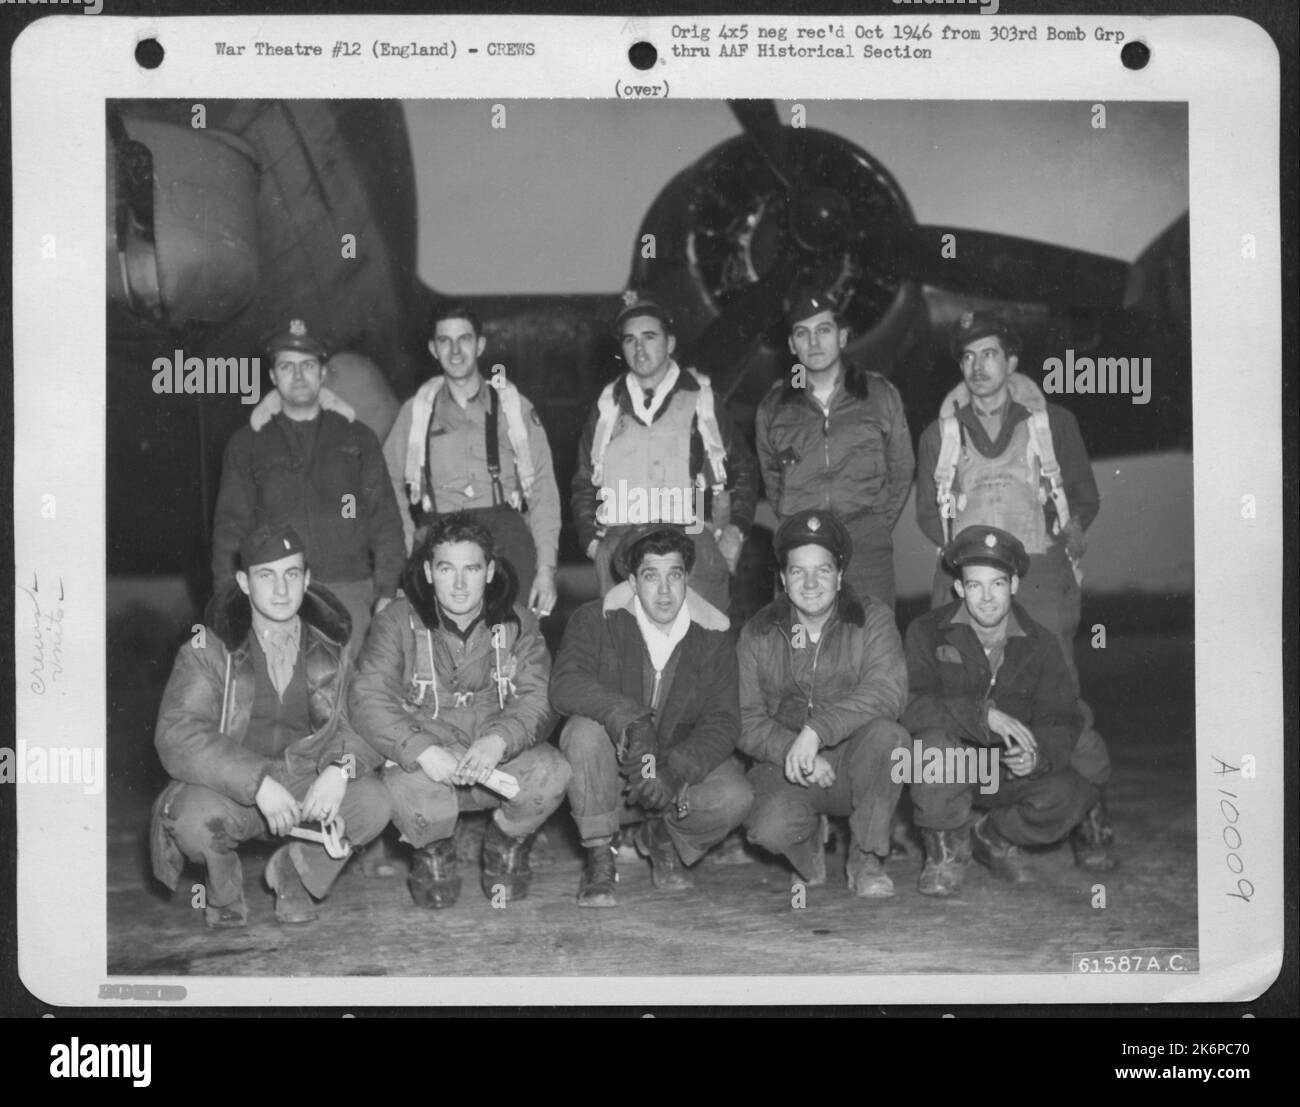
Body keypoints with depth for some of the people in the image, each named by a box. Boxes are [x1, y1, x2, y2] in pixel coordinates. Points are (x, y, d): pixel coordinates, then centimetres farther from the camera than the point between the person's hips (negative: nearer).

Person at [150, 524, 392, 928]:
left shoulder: (330, 646, 2)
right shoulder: (209, 648, -9)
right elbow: (177, 735, -20)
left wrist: (340, 766, -22)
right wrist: (258, 782, -32)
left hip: (307, 782, 3)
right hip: (229, 786, -2)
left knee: (373, 805, -24)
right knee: (196, 818, -35)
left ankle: (293, 871, 8)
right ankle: (223, 886, 4)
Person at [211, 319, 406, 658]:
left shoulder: (357, 437, 14)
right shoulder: (247, 443, 13)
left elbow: (384, 518, 10)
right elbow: (230, 525, 10)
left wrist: (387, 592, 0)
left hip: (349, 592, 0)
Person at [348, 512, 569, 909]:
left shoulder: (517, 624, 1)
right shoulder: (397, 622, -4)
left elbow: (536, 701, -9)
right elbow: (368, 700, -15)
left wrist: (499, 741, -32)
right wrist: (423, 750, -31)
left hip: (501, 759, 2)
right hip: (425, 761, -1)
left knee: (550, 772, -30)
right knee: (406, 790, -36)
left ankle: (507, 844, 7)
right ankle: (434, 854, 4)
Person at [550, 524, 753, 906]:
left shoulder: (713, 636, -3)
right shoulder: (596, 621, -8)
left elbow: (722, 721, -10)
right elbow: (564, 684, -25)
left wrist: (675, 772, -28)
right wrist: (630, 719, -41)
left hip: (683, 770, 2)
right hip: (613, 778, -1)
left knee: (733, 798, -26)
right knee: (586, 729, -32)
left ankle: (663, 838, 10)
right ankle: (599, 860, -15)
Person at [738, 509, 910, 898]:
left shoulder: (872, 619, -4)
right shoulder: (758, 633, 3)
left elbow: (887, 690, -22)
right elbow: (747, 721, -2)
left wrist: (817, 730, -34)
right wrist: (790, 750, -23)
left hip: (857, 762, 0)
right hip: (786, 764, 0)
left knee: (887, 734, -33)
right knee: (769, 829, -31)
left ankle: (867, 859, -11)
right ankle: (808, 851, 10)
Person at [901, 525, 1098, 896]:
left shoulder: (1040, 644, 1)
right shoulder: (928, 632, -8)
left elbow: (1061, 722, -4)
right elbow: (911, 705, -22)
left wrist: (1038, 756, -28)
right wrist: (984, 714, -34)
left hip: (1010, 771, 3)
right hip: (948, 768, -2)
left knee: (1070, 796, -25)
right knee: (936, 742, -36)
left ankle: (993, 837, 8)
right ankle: (947, 850, -9)